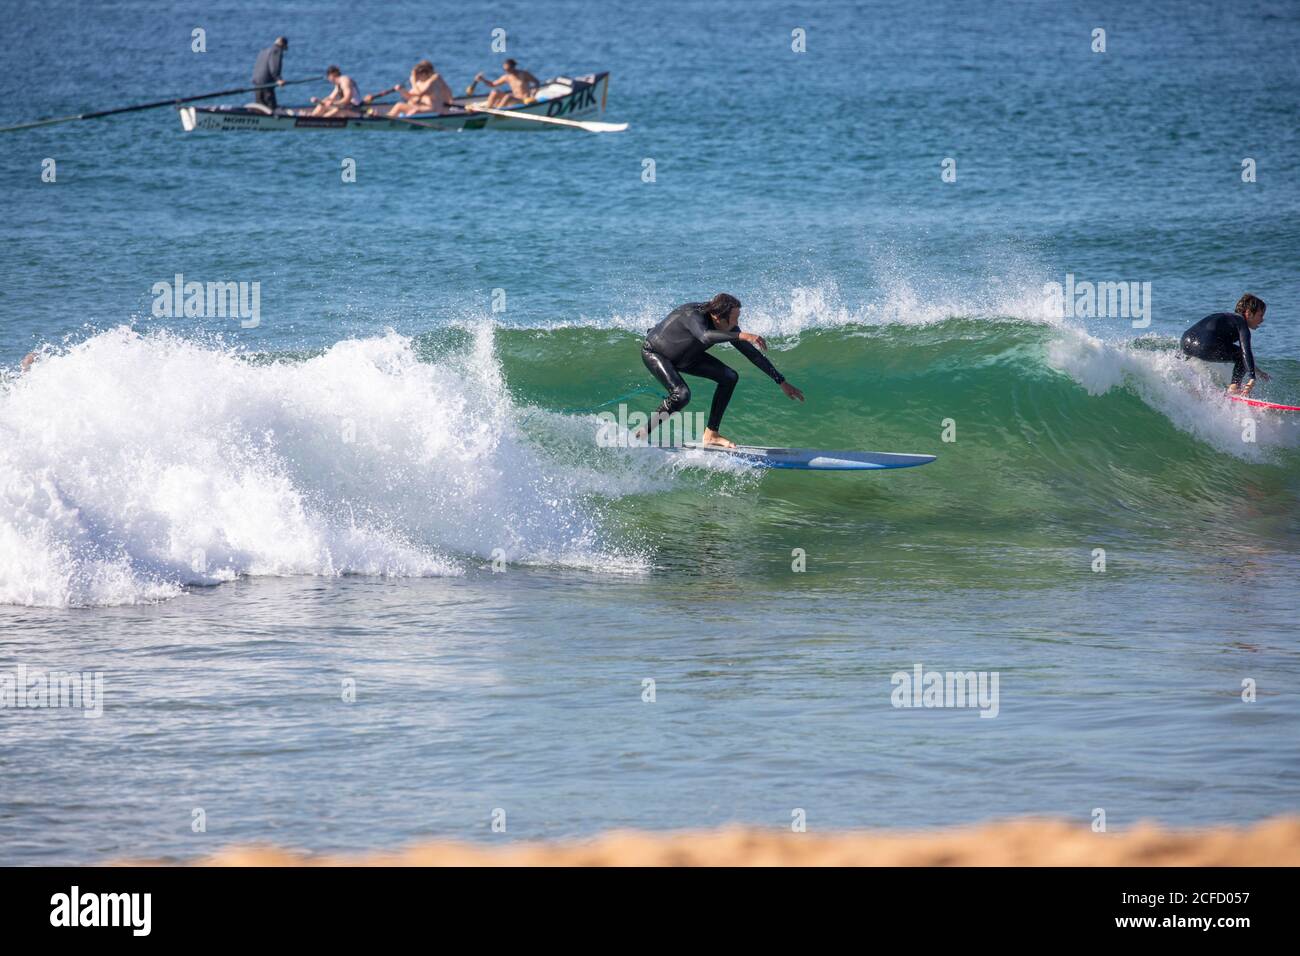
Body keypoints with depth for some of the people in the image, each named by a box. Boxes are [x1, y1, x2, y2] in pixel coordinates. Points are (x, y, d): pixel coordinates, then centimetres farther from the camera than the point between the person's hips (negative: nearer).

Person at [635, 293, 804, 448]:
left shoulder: (727, 327, -18)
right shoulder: (693, 315, -39)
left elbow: (752, 354, -8)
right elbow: (705, 336, -61)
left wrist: (781, 382, -7)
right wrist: (741, 335, -66)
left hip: (683, 356, 8)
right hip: (654, 353, -8)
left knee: (729, 377, -4)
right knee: (681, 394, -31)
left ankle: (710, 435, 2)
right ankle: (643, 436, -15)